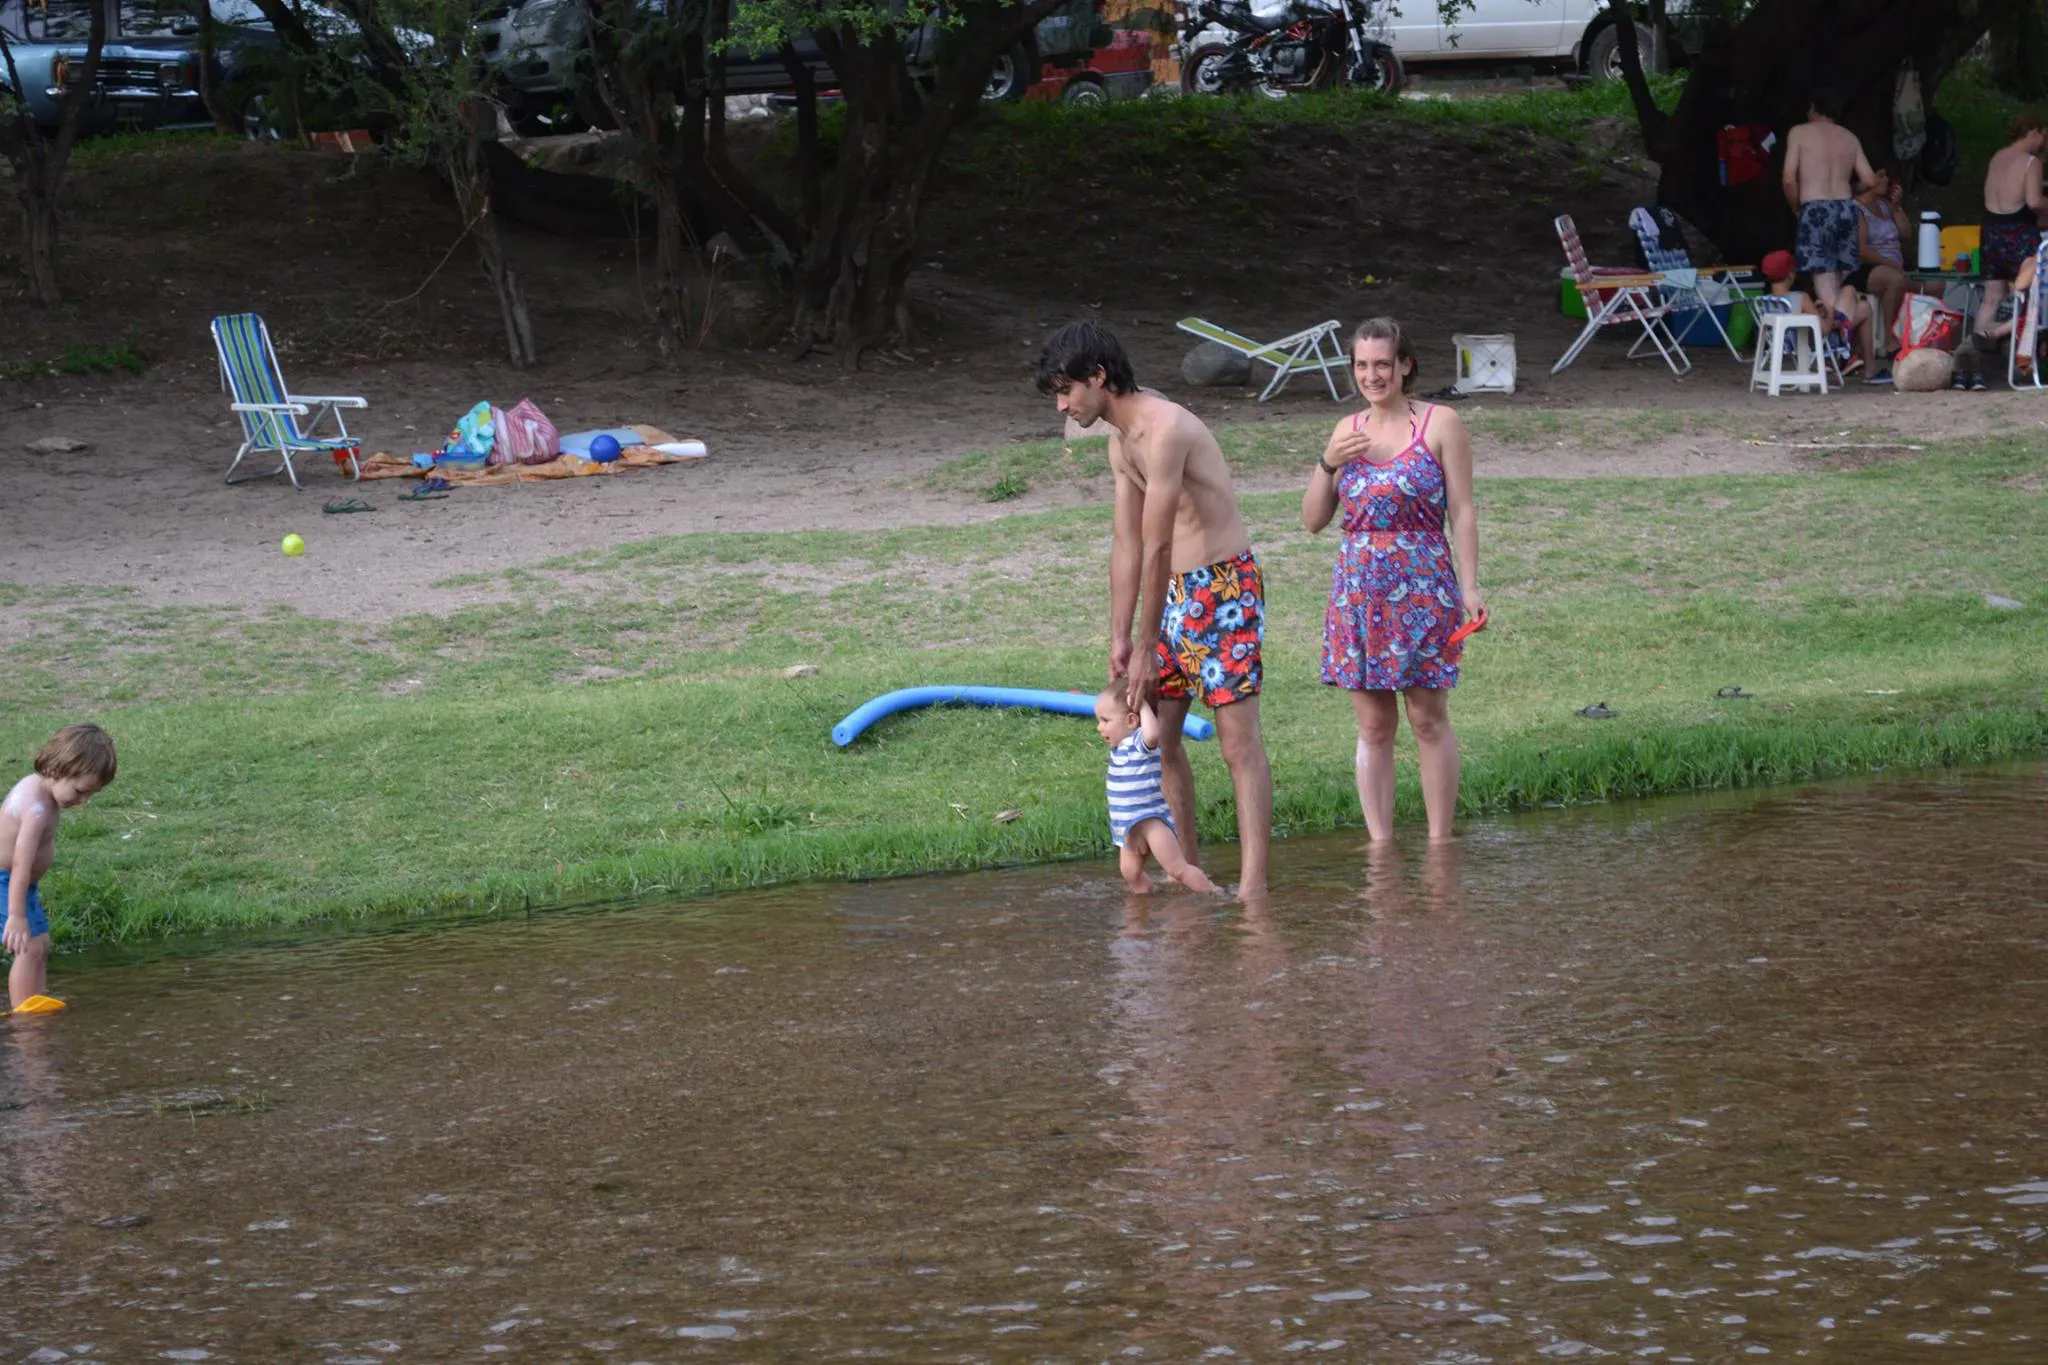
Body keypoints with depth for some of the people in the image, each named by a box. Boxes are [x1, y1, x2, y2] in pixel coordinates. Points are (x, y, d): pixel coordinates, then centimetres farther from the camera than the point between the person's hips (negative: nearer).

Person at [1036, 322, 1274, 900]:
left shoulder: (1165, 430, -22)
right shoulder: (1121, 442, 10)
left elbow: (1157, 549, -20)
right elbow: (1127, 543, 14)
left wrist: (1149, 650, -17)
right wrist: (1119, 640, 10)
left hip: (1223, 587, -10)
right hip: (1176, 592, 10)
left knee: (1239, 742, -8)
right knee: (1158, 735, 10)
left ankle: (1252, 885, -9)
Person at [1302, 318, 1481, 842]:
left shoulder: (1440, 425, -1)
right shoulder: (1348, 430, 11)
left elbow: (1461, 511, -3)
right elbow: (1313, 520, 12)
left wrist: (1469, 585, -11)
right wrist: (1327, 463, -4)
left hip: (1422, 587, -4)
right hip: (1359, 590, 4)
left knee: (1428, 720, 0)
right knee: (1373, 726, 5)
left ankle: (1439, 842, 6)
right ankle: (1380, 843, 10)